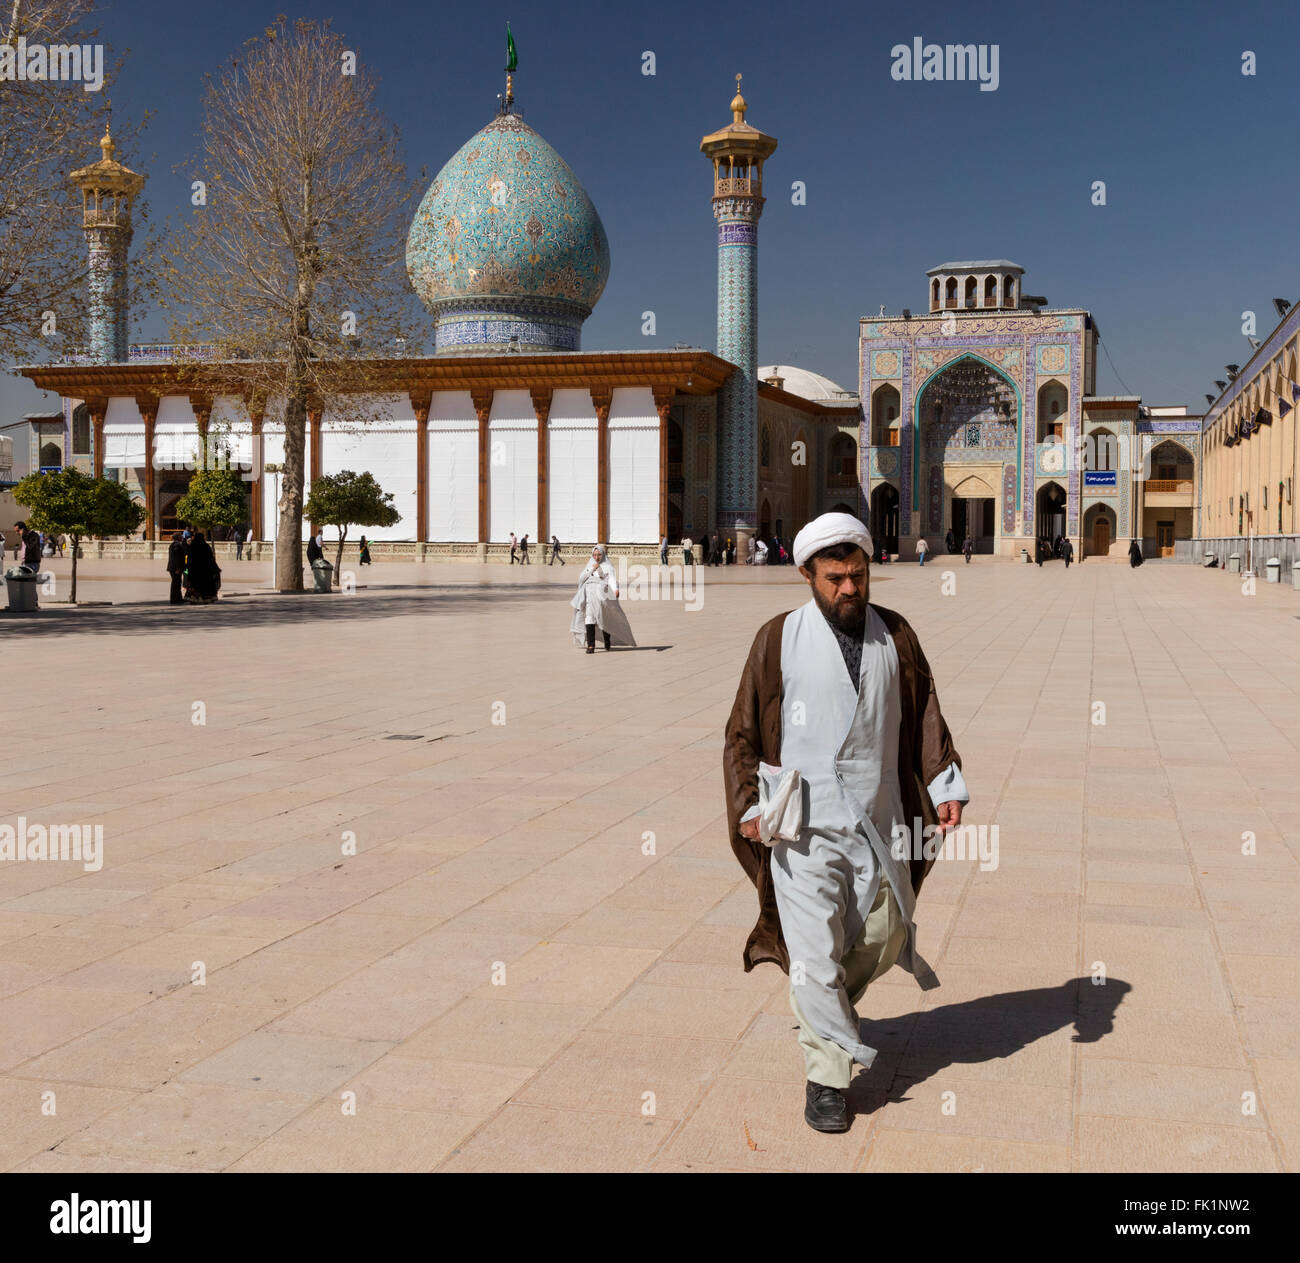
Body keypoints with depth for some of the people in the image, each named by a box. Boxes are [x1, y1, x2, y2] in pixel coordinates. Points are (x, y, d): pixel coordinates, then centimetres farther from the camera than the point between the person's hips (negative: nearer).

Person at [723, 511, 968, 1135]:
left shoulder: (895, 635, 5)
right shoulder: (778, 640, -3)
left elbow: (923, 715, 10)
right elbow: (743, 733, 2)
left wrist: (944, 787, -2)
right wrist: (749, 805, -8)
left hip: (878, 820, 4)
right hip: (803, 825, -3)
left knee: (884, 935, 12)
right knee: (816, 950, -4)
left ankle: (819, 1006, 41)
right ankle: (825, 1076, 13)